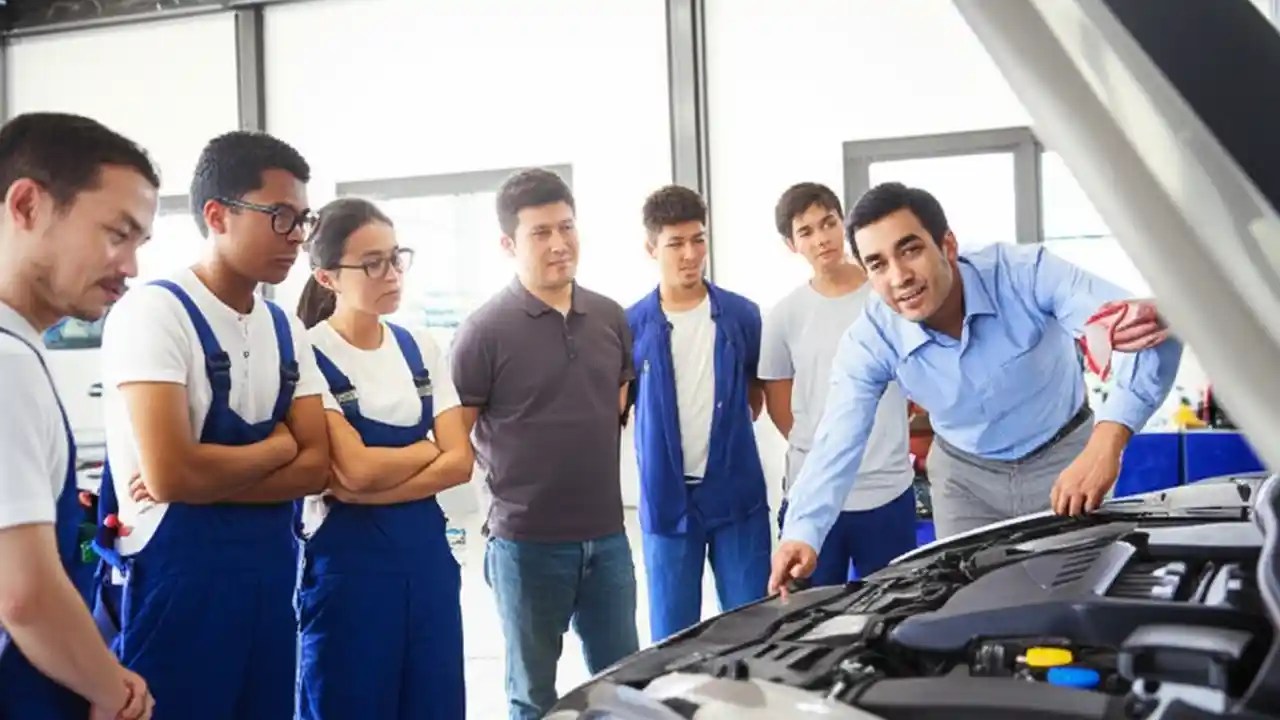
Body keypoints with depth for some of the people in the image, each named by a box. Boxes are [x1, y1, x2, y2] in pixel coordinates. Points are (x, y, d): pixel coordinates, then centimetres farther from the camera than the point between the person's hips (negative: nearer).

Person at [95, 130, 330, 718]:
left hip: (271, 570, 7)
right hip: (178, 575, -6)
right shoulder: (154, 311, -12)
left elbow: (315, 468, 2)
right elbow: (170, 474, -21)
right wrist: (277, 447, -5)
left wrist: (207, 482, -14)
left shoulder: (287, 330, 8)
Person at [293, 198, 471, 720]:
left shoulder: (420, 347, 7)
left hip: (426, 550, 5)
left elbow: (460, 461, 0)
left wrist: (369, 491, -12)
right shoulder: (308, 357, -10)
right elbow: (355, 468, -18)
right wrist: (428, 447, -2)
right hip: (348, 558, -5)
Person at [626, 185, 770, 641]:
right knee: (672, 637, 10)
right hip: (666, 498, 0)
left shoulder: (742, 315, 1)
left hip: (737, 493, 1)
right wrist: (659, 445, 1)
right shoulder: (632, 326, -3)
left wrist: (729, 433, 7)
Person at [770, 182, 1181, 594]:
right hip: (966, 474, 2)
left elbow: (1151, 328, -41)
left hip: (1063, 456, -1)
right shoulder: (869, 342, -23)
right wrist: (801, 535, -45)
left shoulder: (1026, 273, -31)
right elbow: (836, 445, -27)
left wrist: (1106, 443, -57)